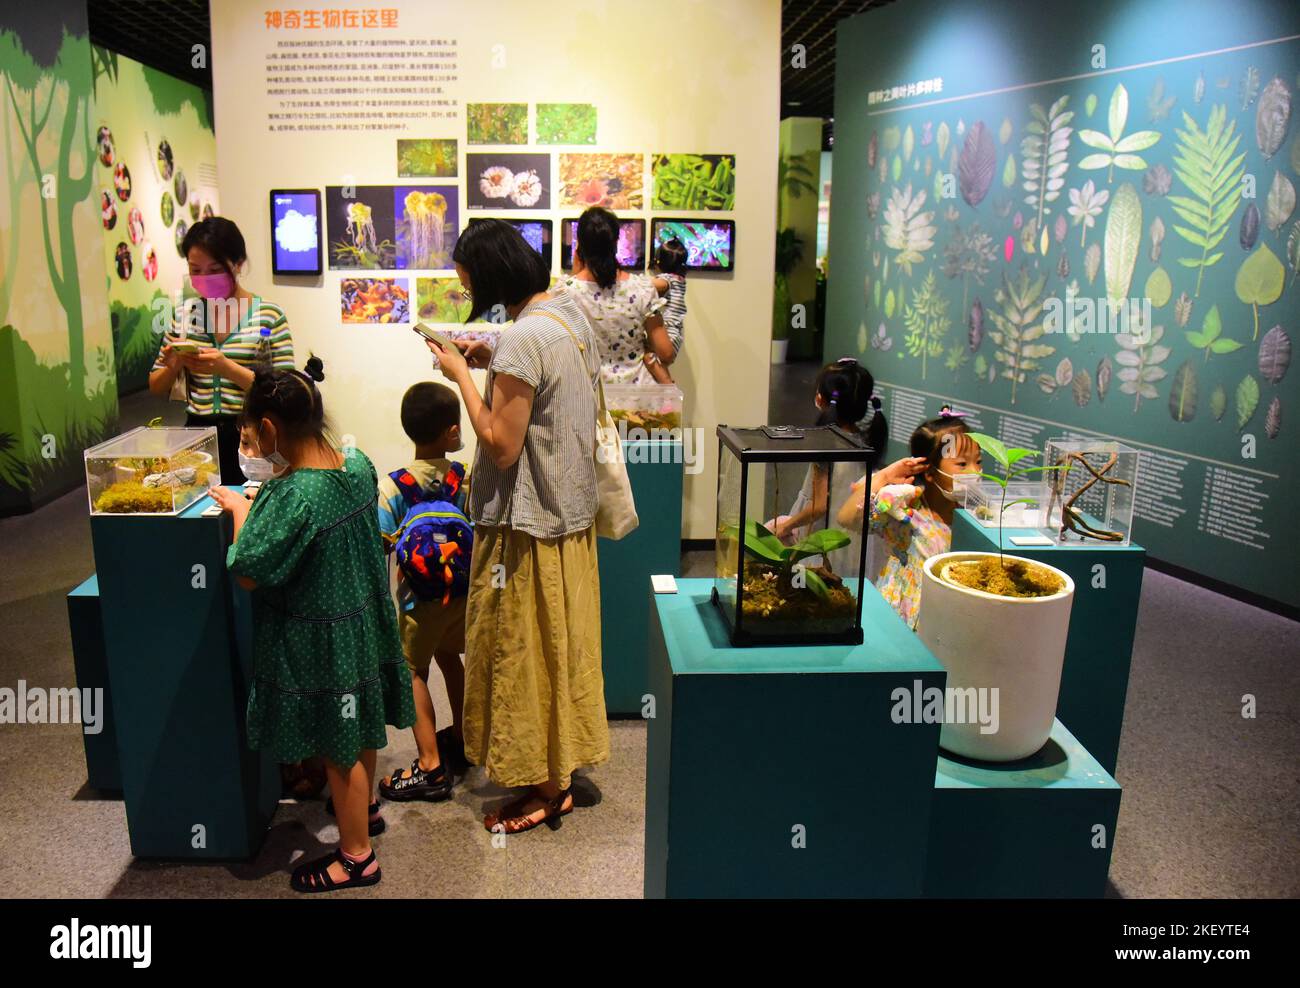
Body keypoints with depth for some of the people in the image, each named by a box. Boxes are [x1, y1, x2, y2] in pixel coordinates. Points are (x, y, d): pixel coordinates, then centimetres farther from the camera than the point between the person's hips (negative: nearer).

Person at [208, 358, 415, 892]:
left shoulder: (289, 496, -30)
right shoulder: (358, 465, -6)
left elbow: (248, 574, -22)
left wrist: (241, 509, -10)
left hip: (319, 641, -7)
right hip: (363, 621, 7)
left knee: (339, 748, 10)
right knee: (359, 730, 26)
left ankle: (356, 856, 27)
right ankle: (364, 804, 49)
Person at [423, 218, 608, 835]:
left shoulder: (525, 337, -24)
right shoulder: (570, 314, 5)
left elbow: (501, 446, -23)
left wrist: (462, 377, -13)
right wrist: (492, 363, 8)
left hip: (528, 524, -9)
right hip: (571, 510, 10)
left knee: (526, 655, 6)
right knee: (559, 645, 19)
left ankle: (546, 790, 22)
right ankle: (561, 765, 35)